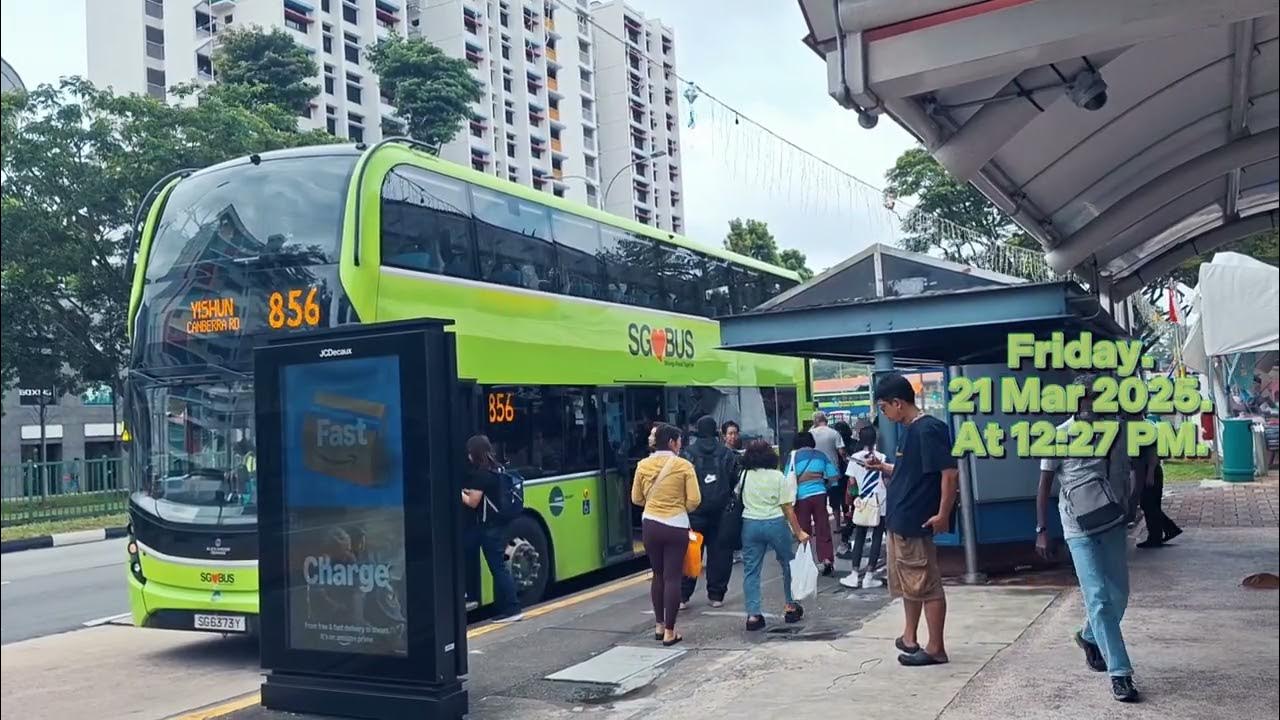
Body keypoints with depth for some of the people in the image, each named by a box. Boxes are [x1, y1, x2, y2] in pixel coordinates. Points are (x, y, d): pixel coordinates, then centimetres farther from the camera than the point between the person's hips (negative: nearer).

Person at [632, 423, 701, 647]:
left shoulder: (643, 466, 0)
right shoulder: (684, 466, -9)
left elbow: (636, 498, 8)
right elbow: (694, 500, -9)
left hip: (650, 525, 4)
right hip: (675, 527, -4)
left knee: (658, 575, 18)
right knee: (672, 578, 2)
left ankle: (658, 626, 26)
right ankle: (669, 632, 5)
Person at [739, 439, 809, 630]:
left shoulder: (744, 476, -1)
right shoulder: (779, 478, -7)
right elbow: (788, 508, -7)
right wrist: (799, 532, -3)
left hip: (750, 524, 2)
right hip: (776, 523, -2)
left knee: (751, 570, 5)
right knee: (788, 564, 18)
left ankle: (753, 614, 1)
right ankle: (791, 606, 26)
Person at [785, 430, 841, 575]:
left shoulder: (794, 455, 2)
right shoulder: (820, 454, 8)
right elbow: (833, 476, 5)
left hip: (802, 496, -2)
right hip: (820, 494, 2)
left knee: (804, 531, 9)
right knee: (823, 529, 7)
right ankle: (827, 558, -2)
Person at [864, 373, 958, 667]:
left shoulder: (928, 430, -18)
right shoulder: (910, 430, 12)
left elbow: (950, 473, -22)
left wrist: (943, 515, -21)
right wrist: (883, 467, 9)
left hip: (915, 523, -10)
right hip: (899, 521, 10)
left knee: (927, 586, 0)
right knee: (907, 583, 19)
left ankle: (935, 649, 8)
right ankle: (910, 638, 31)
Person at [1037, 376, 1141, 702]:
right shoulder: (1059, 438, -7)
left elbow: (1125, 474, 19)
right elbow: (1044, 486, -3)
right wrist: (1041, 531, -8)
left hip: (1114, 526, 5)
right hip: (1081, 531, -5)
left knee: (1118, 596, 11)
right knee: (1099, 599, -7)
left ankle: (1089, 638, 40)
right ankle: (1120, 673, -2)